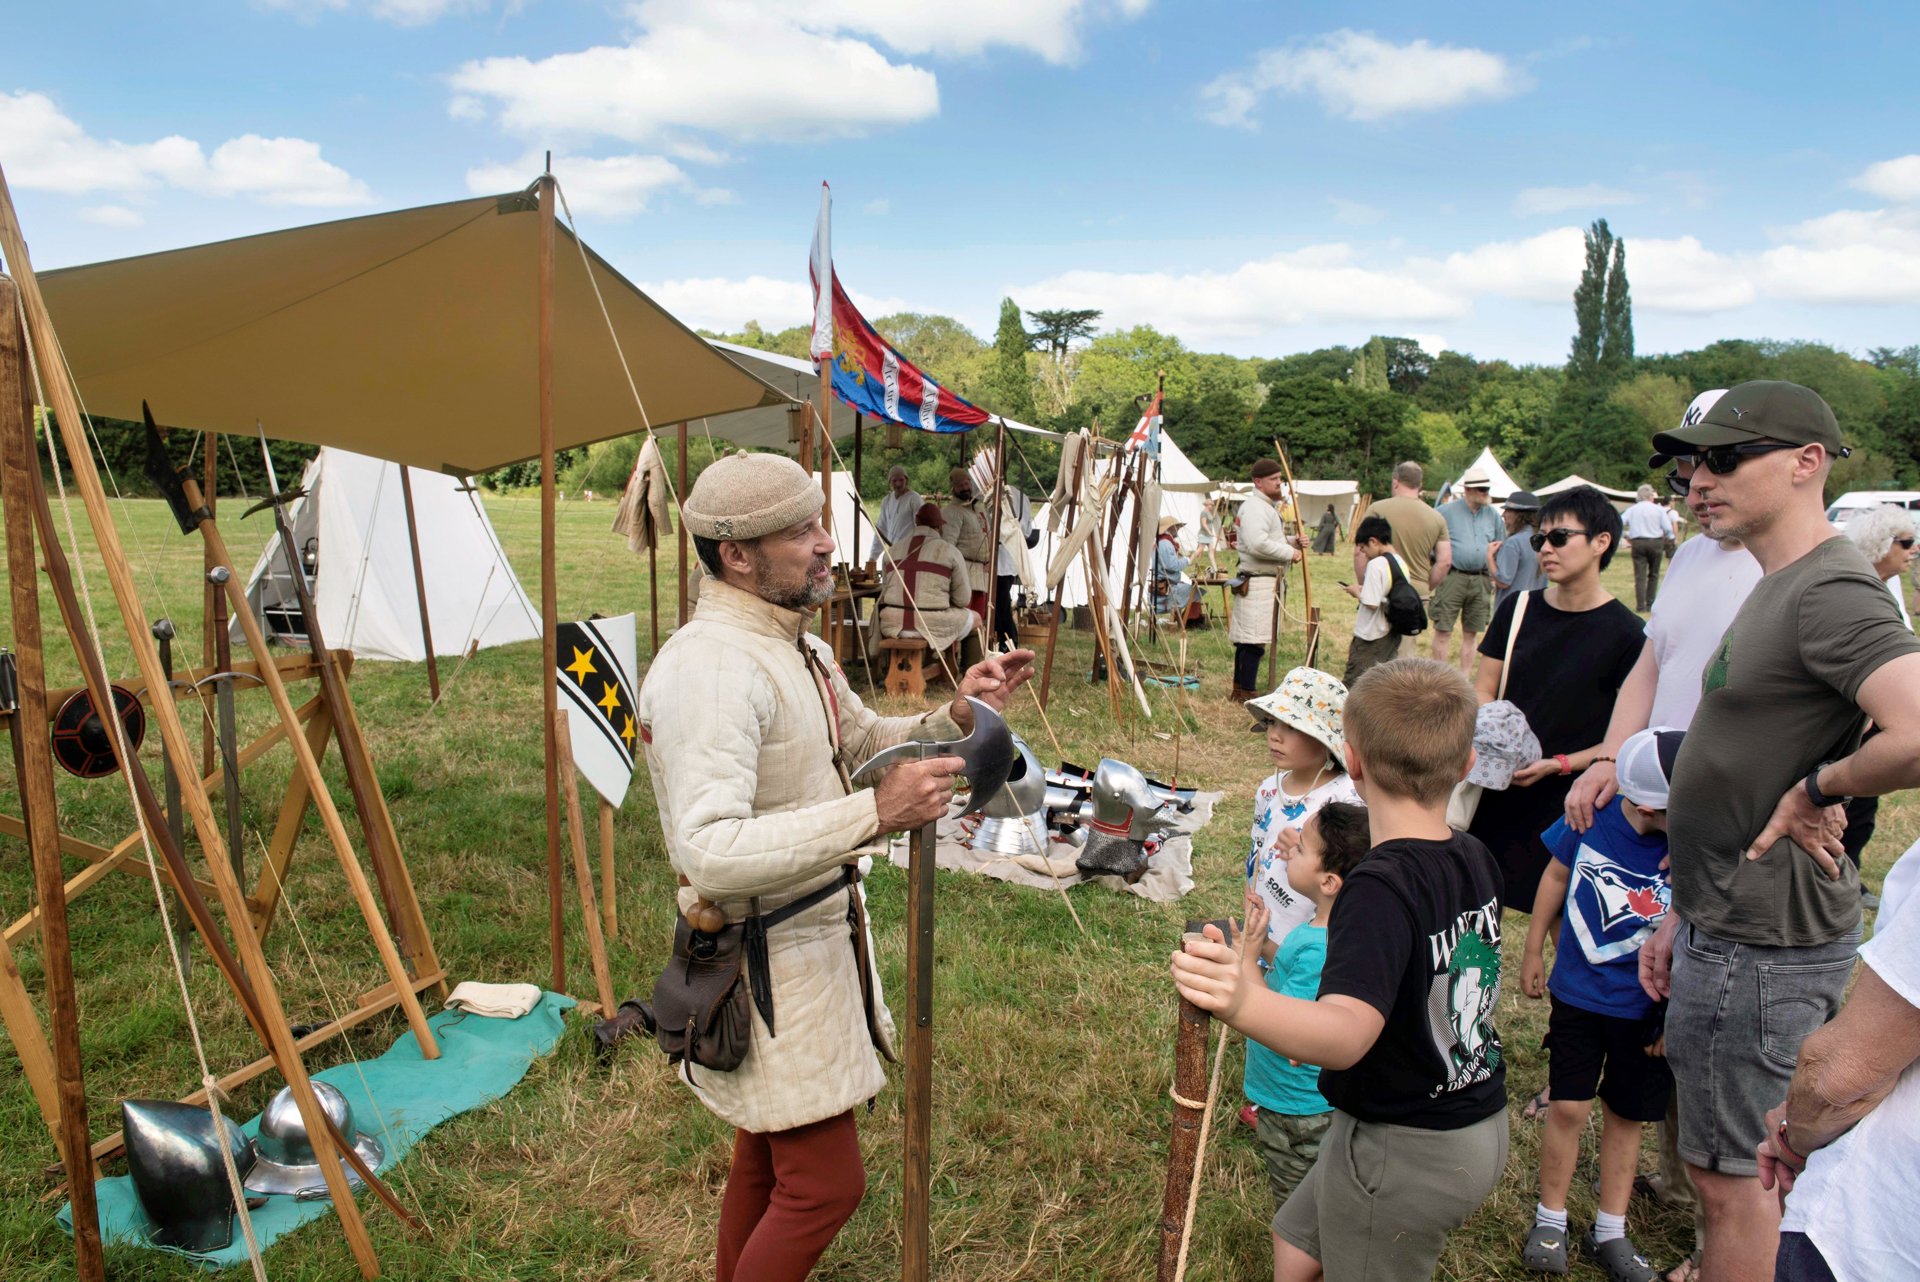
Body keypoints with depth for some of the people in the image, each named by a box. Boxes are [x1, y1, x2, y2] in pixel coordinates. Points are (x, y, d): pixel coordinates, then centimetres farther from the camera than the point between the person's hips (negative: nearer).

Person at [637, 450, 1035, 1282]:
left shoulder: (799, 648, 6)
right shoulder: (711, 667, -27)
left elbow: (866, 739, 19)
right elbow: (711, 853, -36)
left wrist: (956, 715, 2)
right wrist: (876, 813, -39)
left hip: (816, 931, 10)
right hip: (762, 957, -10)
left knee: (768, 1157, 25)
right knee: (826, 1183, 0)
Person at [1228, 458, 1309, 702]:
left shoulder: (1268, 507, 20)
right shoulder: (1254, 508, -15)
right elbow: (1258, 544, -27)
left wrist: (1294, 541, 10)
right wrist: (1289, 552, -16)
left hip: (1269, 581, 11)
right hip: (1258, 582, -11)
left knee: (1246, 639, 15)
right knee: (1254, 640, -9)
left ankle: (1239, 690, 21)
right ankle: (1246, 693, -5)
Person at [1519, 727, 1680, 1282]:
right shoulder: (1591, 820, -15)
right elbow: (1556, 875, 4)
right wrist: (1533, 951, 11)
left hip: (1645, 1009, 0)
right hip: (1579, 993, 0)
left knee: (1625, 1115, 14)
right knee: (1567, 1107, 4)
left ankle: (1609, 1233, 32)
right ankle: (1550, 1221, 25)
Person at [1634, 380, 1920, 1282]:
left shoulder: (1832, 591, -20)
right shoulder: (1775, 589, 12)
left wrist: (1818, 787, -19)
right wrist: (1685, 914, 17)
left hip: (1764, 945, -10)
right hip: (1729, 927, 10)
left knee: (1734, 1175, 5)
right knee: (1716, 1160, 24)